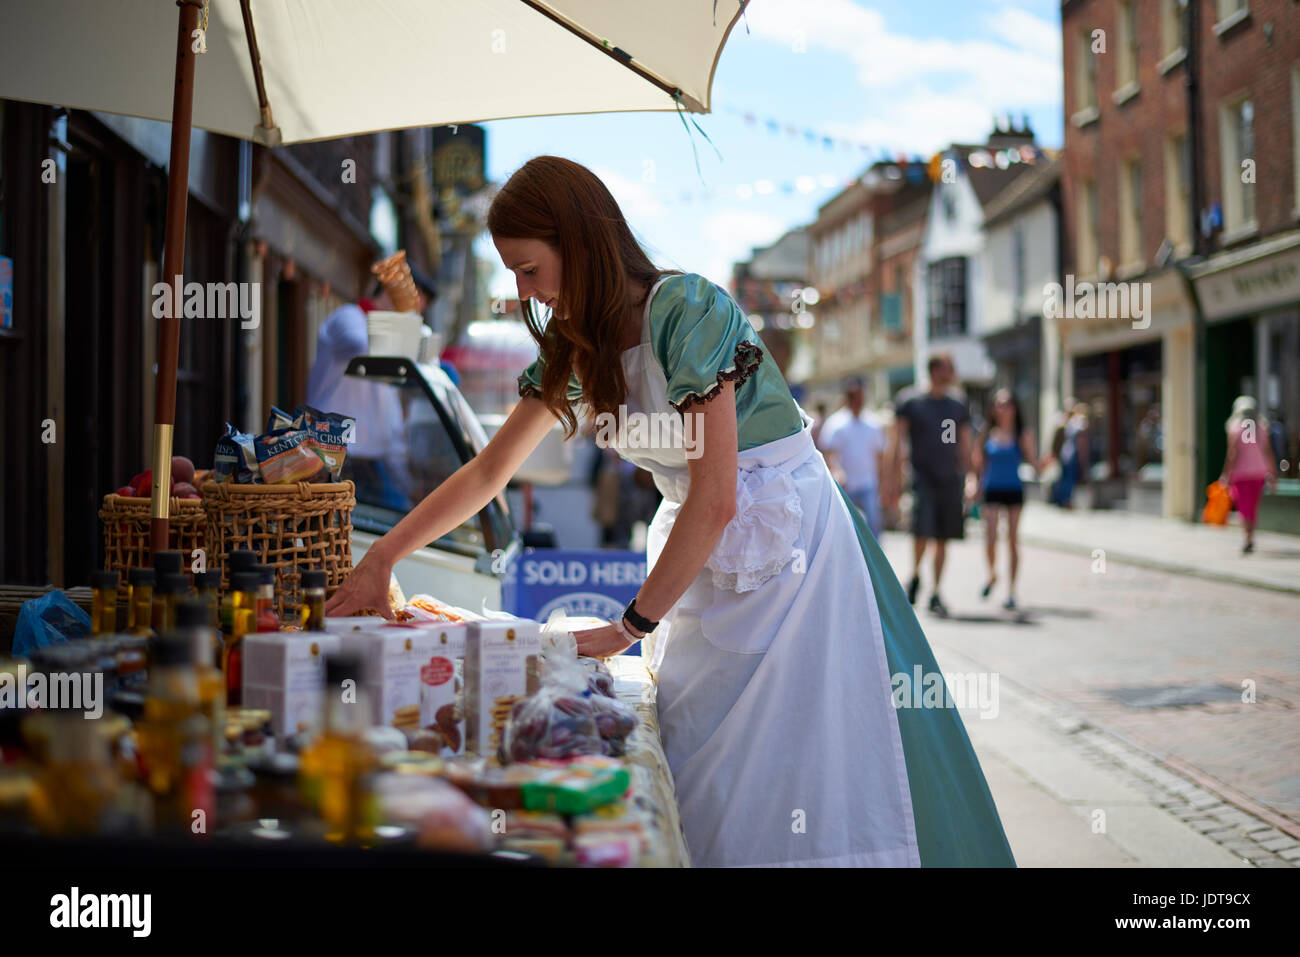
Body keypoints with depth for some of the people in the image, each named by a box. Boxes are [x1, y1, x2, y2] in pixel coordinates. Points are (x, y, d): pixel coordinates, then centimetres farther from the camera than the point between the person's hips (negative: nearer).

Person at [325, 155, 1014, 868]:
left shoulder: (687, 309, -20)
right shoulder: (574, 345, 4)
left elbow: (717, 498, -23)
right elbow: (488, 471, 13)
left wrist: (629, 627, -16)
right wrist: (380, 558, 7)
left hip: (786, 546, -7)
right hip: (699, 552, 8)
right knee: (688, 773, 5)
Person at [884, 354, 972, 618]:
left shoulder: (958, 406, 11)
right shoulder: (909, 402, 2)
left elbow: (965, 446, 17)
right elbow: (897, 443, 1)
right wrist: (894, 480, -6)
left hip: (950, 480, 3)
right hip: (922, 478, -3)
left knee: (943, 540, 4)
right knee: (922, 532, -18)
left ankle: (936, 594, 15)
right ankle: (915, 576, 9)